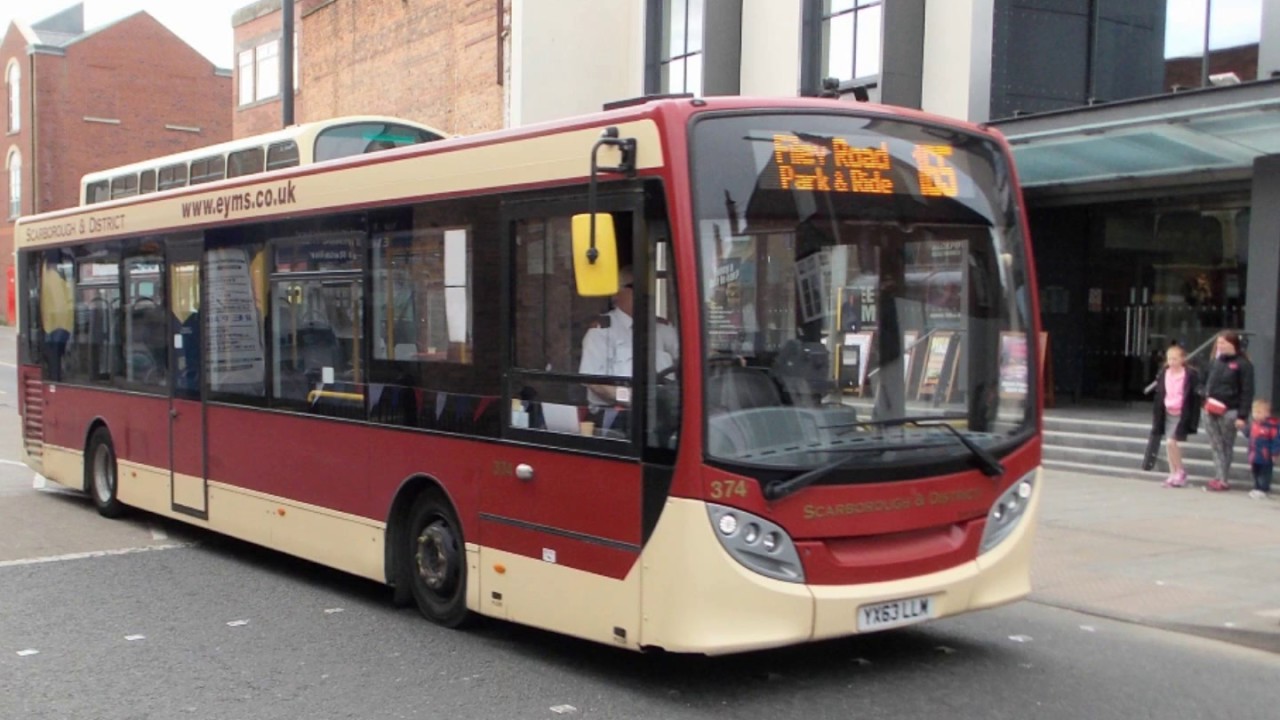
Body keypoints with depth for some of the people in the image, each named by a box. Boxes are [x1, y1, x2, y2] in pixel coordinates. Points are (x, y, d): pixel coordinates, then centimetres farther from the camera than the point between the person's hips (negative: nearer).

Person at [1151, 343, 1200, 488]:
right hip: (1168, 413, 6)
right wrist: (1157, 417, 9)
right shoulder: (1163, 374, 4)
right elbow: (1159, 396, 11)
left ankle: (1180, 472, 2)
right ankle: (1173, 474, 16)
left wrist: (1192, 420, -12)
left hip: (1182, 415, -6)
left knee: (1171, 442, -15)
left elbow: (1195, 398, -8)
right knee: (1169, 444, 6)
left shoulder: (1190, 375, -10)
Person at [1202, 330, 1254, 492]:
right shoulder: (1216, 362, 13)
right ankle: (1219, 477, 9)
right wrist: (1206, 400, 11)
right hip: (1211, 410, 6)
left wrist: (1242, 416, -13)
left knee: (1226, 447, 2)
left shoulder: (1243, 364, -6)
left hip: (1229, 412, -6)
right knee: (1216, 446, 5)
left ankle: (1224, 480, 6)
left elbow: (1247, 392, -9)